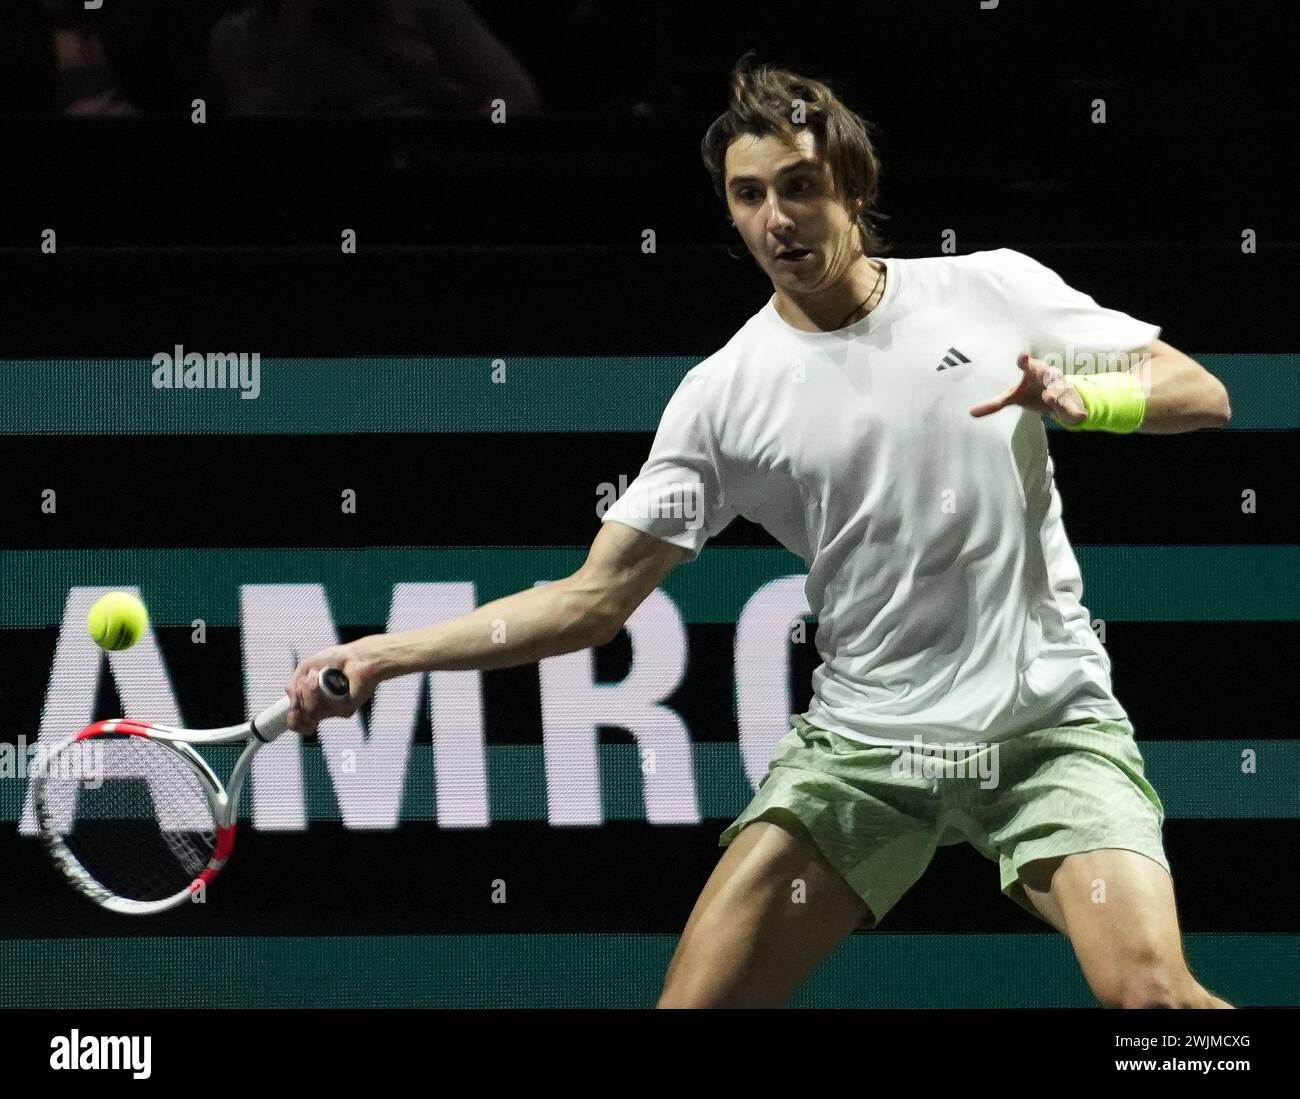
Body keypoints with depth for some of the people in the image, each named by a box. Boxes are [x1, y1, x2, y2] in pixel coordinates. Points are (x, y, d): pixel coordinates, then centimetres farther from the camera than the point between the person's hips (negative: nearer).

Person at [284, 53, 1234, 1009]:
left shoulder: (997, 289, 1)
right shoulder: (725, 398, 1)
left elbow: (1202, 393, 4)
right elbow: (594, 599, 0)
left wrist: (1085, 397, -19)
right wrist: (383, 655, -11)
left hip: (1049, 723, -1)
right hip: (861, 744, 2)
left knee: (1147, 991, -25)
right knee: (696, 1001, -7)